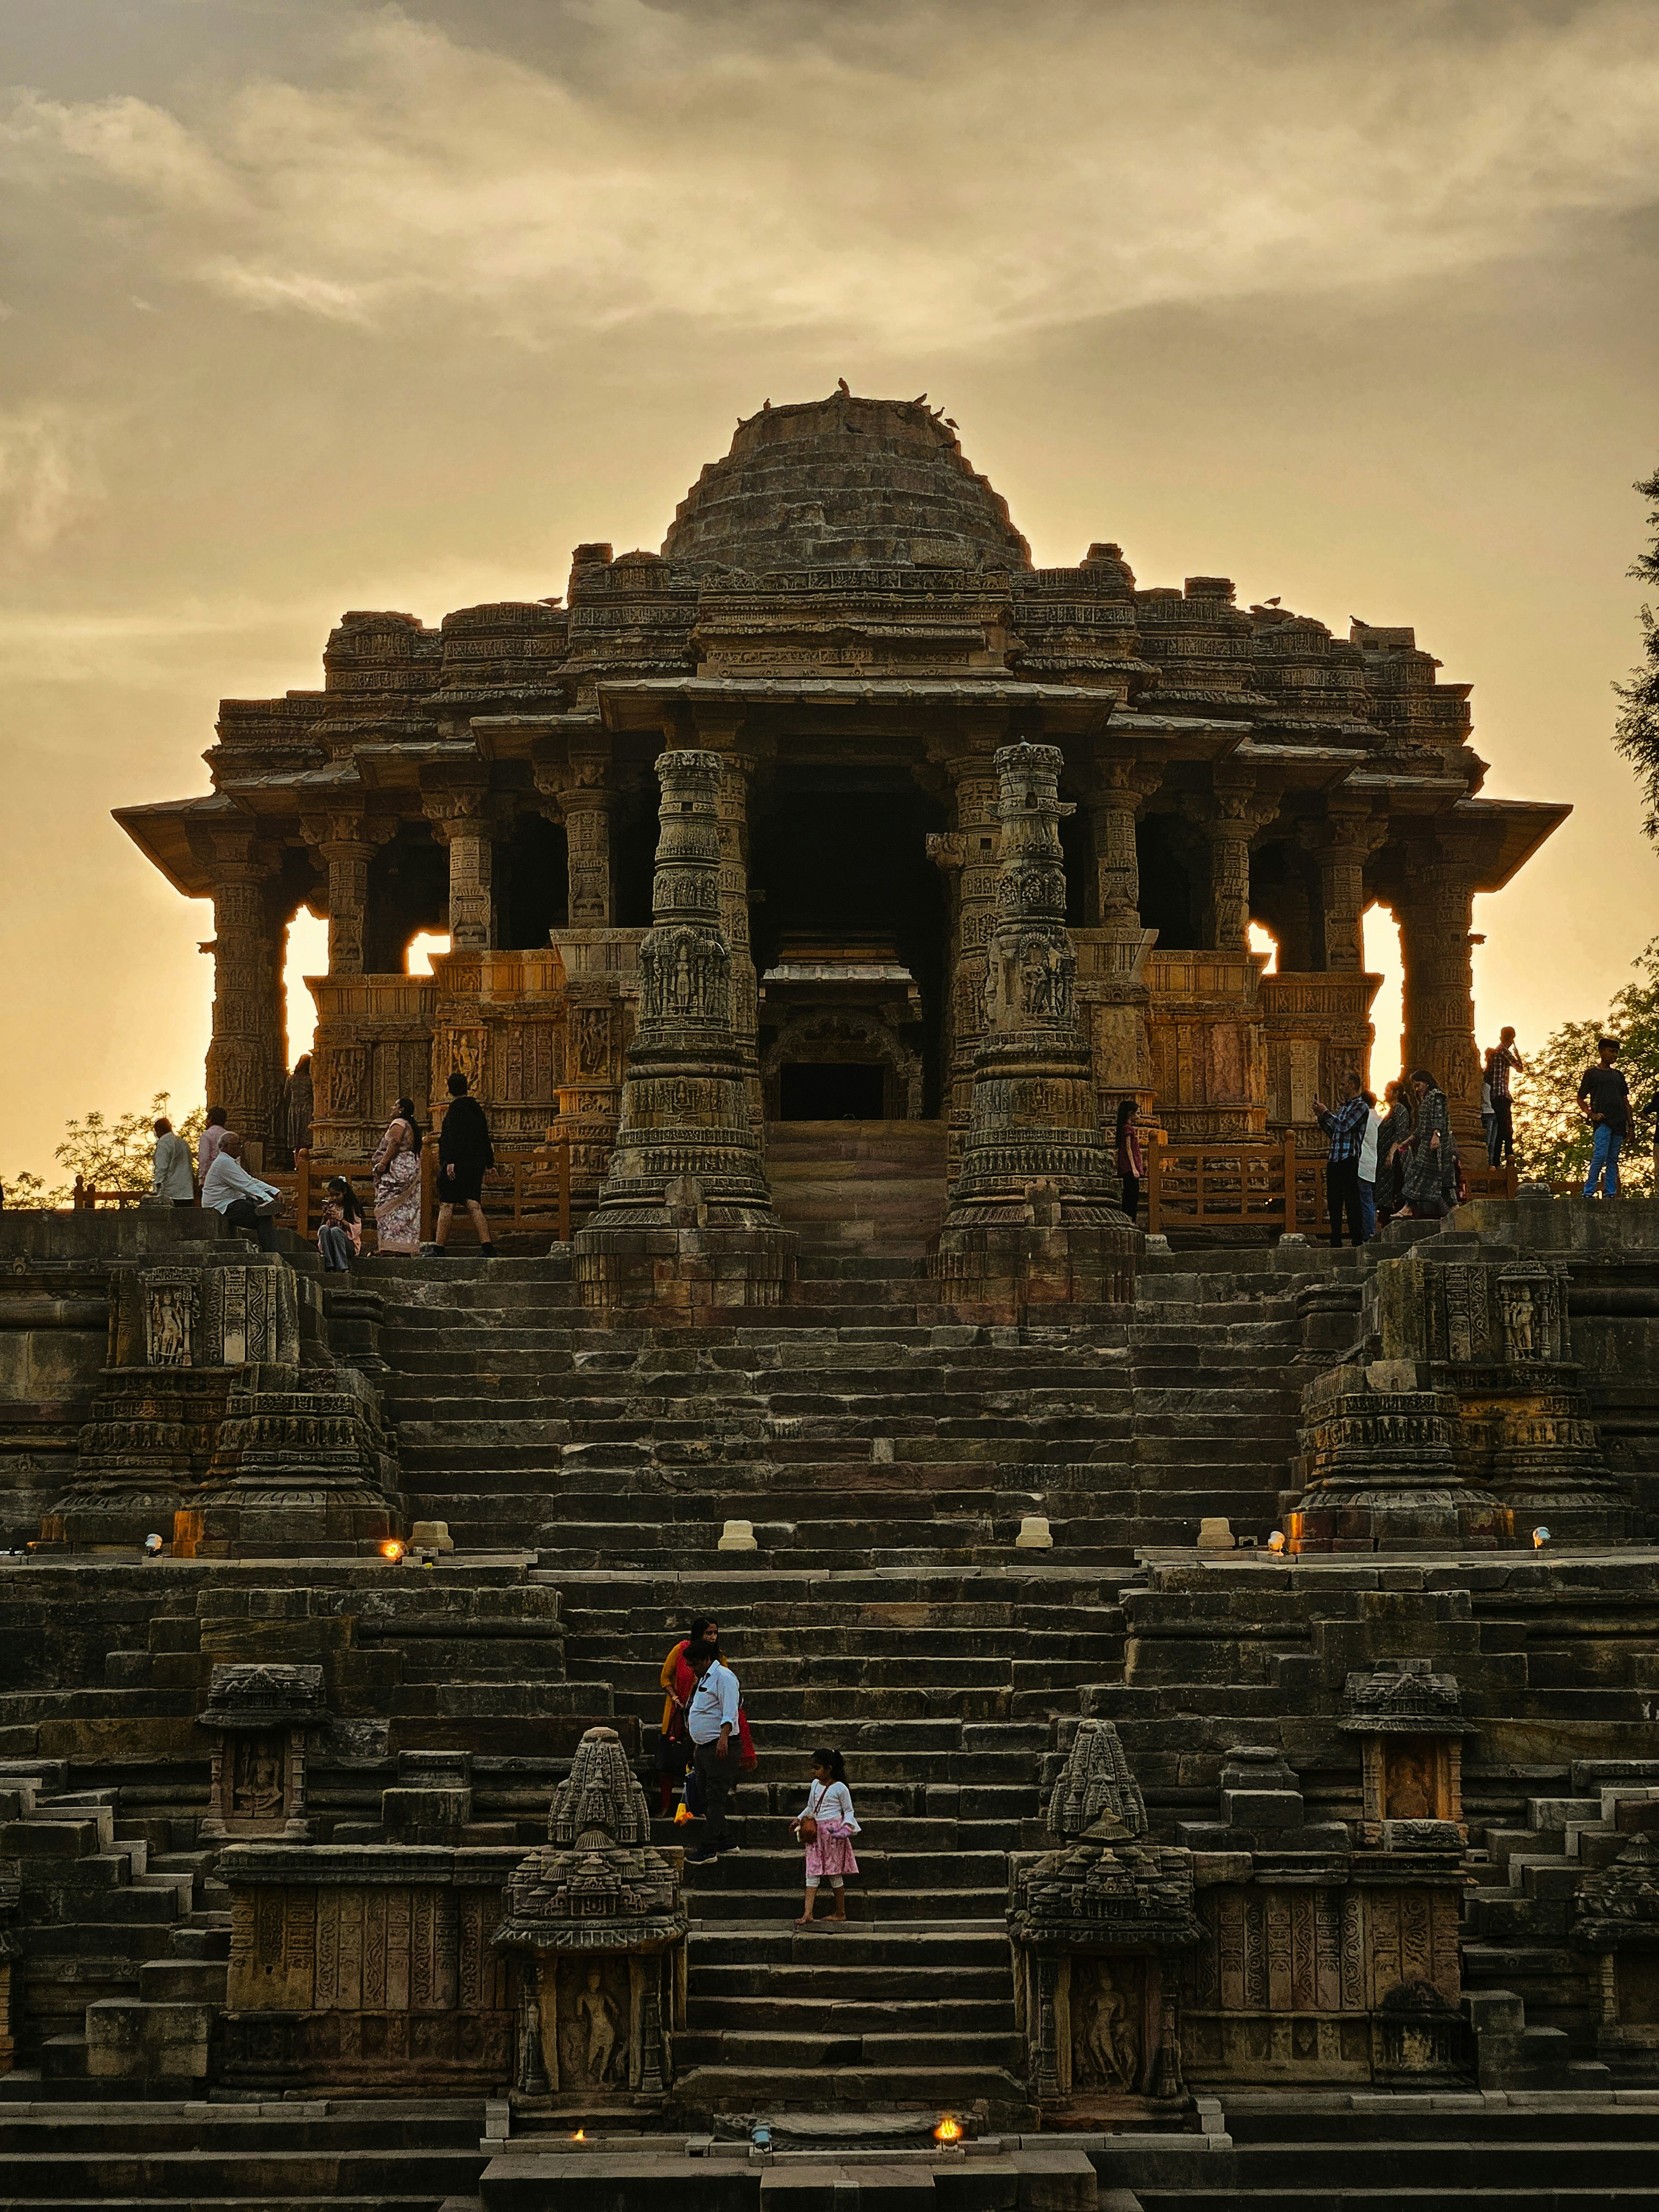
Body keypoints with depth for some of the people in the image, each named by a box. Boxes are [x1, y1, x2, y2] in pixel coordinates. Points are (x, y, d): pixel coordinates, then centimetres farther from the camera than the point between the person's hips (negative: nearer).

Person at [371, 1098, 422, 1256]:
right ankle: (409, 1245, 3)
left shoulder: (398, 1123, -6)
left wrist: (383, 1163, -21)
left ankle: (390, 1244, -19)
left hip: (397, 1169, -10)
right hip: (411, 1170, 10)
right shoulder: (412, 1127, 22)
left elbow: (395, 1143, -20)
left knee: (391, 1207, -12)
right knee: (407, 1207, 6)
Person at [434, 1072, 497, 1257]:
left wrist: (450, 1161, -23)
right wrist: (490, 1162, 28)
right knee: (473, 1205, 3)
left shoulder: (456, 1108, -7)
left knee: (446, 1206, -4)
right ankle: (487, 1247, -10)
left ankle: (439, 1248, -4)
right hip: (476, 1165, 7)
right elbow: (485, 1138, 21)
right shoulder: (477, 1108, 16)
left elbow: (454, 1136, -18)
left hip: (457, 1165, -7)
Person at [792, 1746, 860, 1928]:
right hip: (815, 1832, 6)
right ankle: (807, 1914, -6)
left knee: (834, 1872, 2)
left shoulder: (840, 1788, -8)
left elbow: (849, 1811, -2)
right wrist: (799, 1820, 10)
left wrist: (846, 1827, -17)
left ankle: (840, 1913, 16)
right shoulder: (815, 1785, 11)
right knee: (812, 1872, -2)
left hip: (833, 1832, -6)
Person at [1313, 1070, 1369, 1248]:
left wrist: (1326, 1112, -7)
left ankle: (1357, 1241, -6)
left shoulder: (1360, 1106, -5)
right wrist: (1321, 1117, 13)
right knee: (1333, 1202, 9)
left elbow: (1344, 1126, -17)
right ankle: (1336, 1241, 13)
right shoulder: (1343, 1106, 20)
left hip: (1348, 1159, -9)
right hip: (1334, 1159, 9)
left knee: (1351, 1203, -8)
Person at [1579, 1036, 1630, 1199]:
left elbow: (1625, 1101, 20)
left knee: (1613, 1159, 4)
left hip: (1618, 1123, 5)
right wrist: (1590, 1115, -9)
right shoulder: (1591, 1074, 7)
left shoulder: (1618, 1075, 20)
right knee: (1600, 1156, -16)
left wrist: (1630, 1125, 13)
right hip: (1602, 1122, -5)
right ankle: (1588, 1193, -13)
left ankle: (1610, 1193, 4)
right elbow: (1581, 1099, 7)